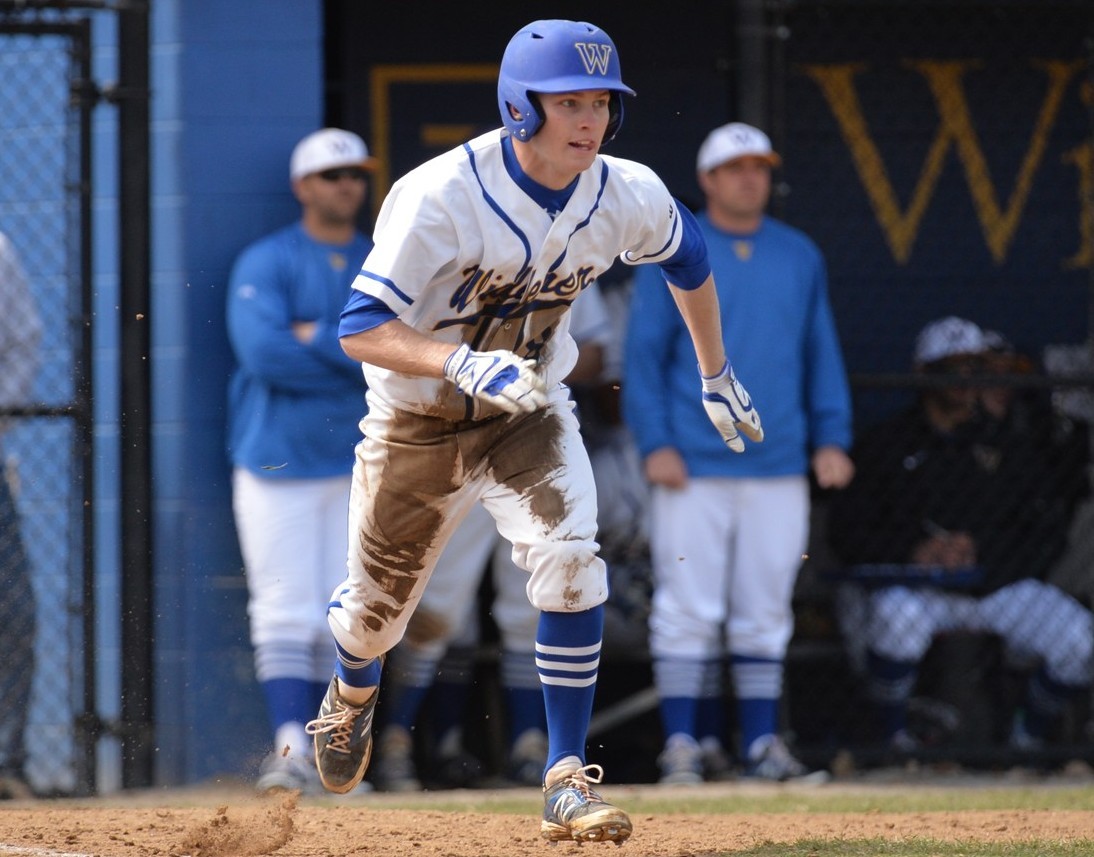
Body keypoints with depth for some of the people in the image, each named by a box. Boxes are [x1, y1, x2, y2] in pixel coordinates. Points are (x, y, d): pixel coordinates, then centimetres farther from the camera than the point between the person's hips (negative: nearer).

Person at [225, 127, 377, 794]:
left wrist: (317, 337, -13)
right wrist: (360, 360, -11)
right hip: (278, 462, -4)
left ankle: (323, 752, 9)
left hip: (358, 464, 4)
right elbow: (264, 351, -17)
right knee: (288, 615, -10)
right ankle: (291, 746, -14)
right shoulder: (264, 264, -2)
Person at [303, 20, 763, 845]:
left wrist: (716, 375, 16)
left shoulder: (628, 197, -16)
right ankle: (354, 690, 53)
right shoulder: (440, 197, -30)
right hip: (418, 419, -2)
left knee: (570, 562, -25)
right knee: (376, 607, 14)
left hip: (529, 413, 2)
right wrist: (467, 365, -46)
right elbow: (362, 329, -31)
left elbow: (689, 257, 9)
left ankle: (568, 778, -15)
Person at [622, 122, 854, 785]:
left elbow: (822, 353, 15)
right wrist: (656, 443, -9)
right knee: (688, 608, -5)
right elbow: (645, 353, 0)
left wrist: (831, 438, 6)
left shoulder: (800, 255, 12)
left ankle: (763, 743, 10)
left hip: (778, 464, 3)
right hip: (693, 468, -3)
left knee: (765, 614, 5)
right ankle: (685, 743, -1)